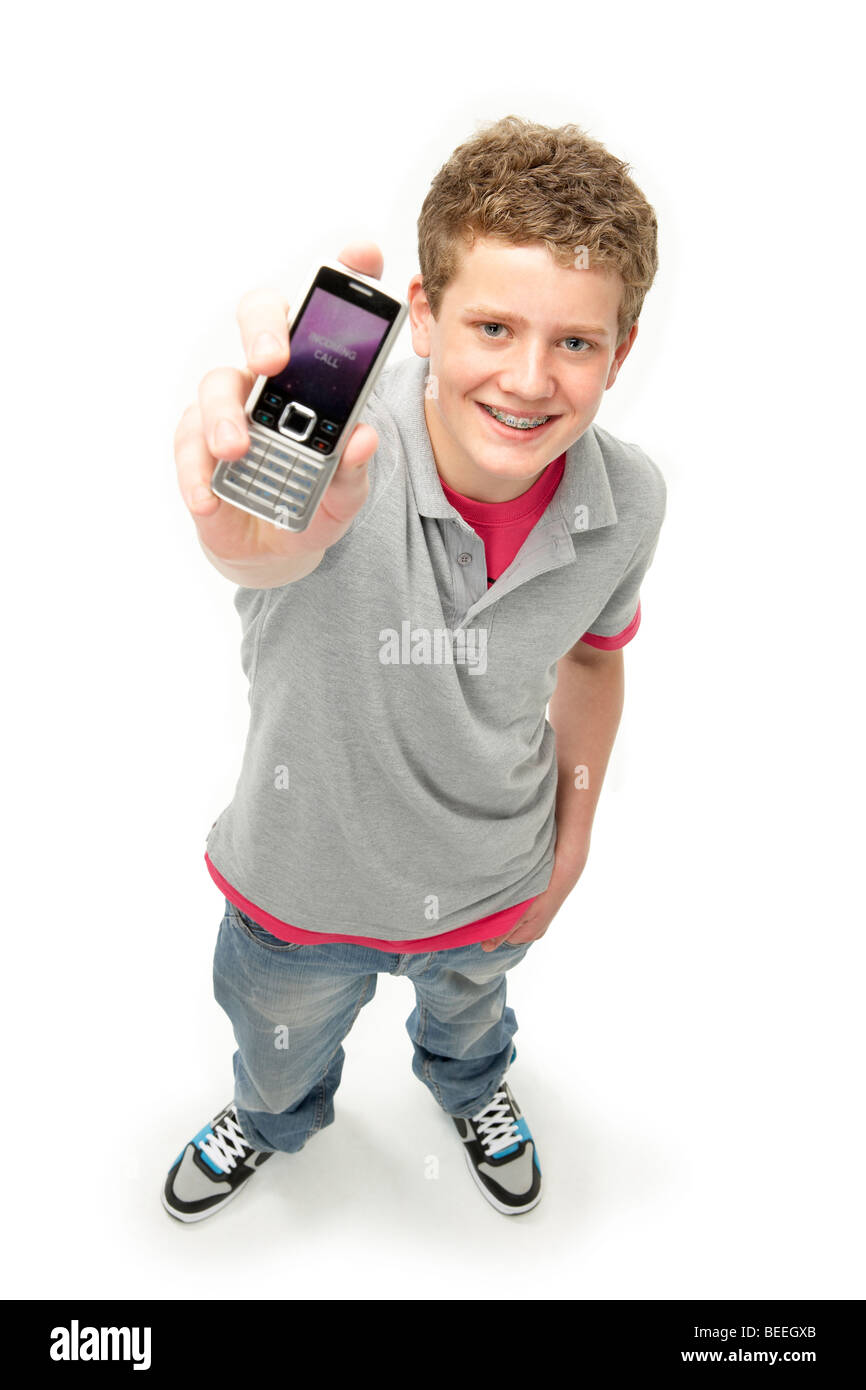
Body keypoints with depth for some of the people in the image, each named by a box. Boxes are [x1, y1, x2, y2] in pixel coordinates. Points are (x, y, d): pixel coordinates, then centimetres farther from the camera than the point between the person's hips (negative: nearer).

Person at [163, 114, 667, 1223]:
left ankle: (469, 1088, 77)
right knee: (282, 1050, 31)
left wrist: (572, 842, 7)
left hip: (490, 886, 2)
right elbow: (277, 541, -58)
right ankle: (274, 1122, 72)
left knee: (466, 1010, 36)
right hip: (304, 883, -1)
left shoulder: (627, 500, -21)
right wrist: (253, 535, -83)